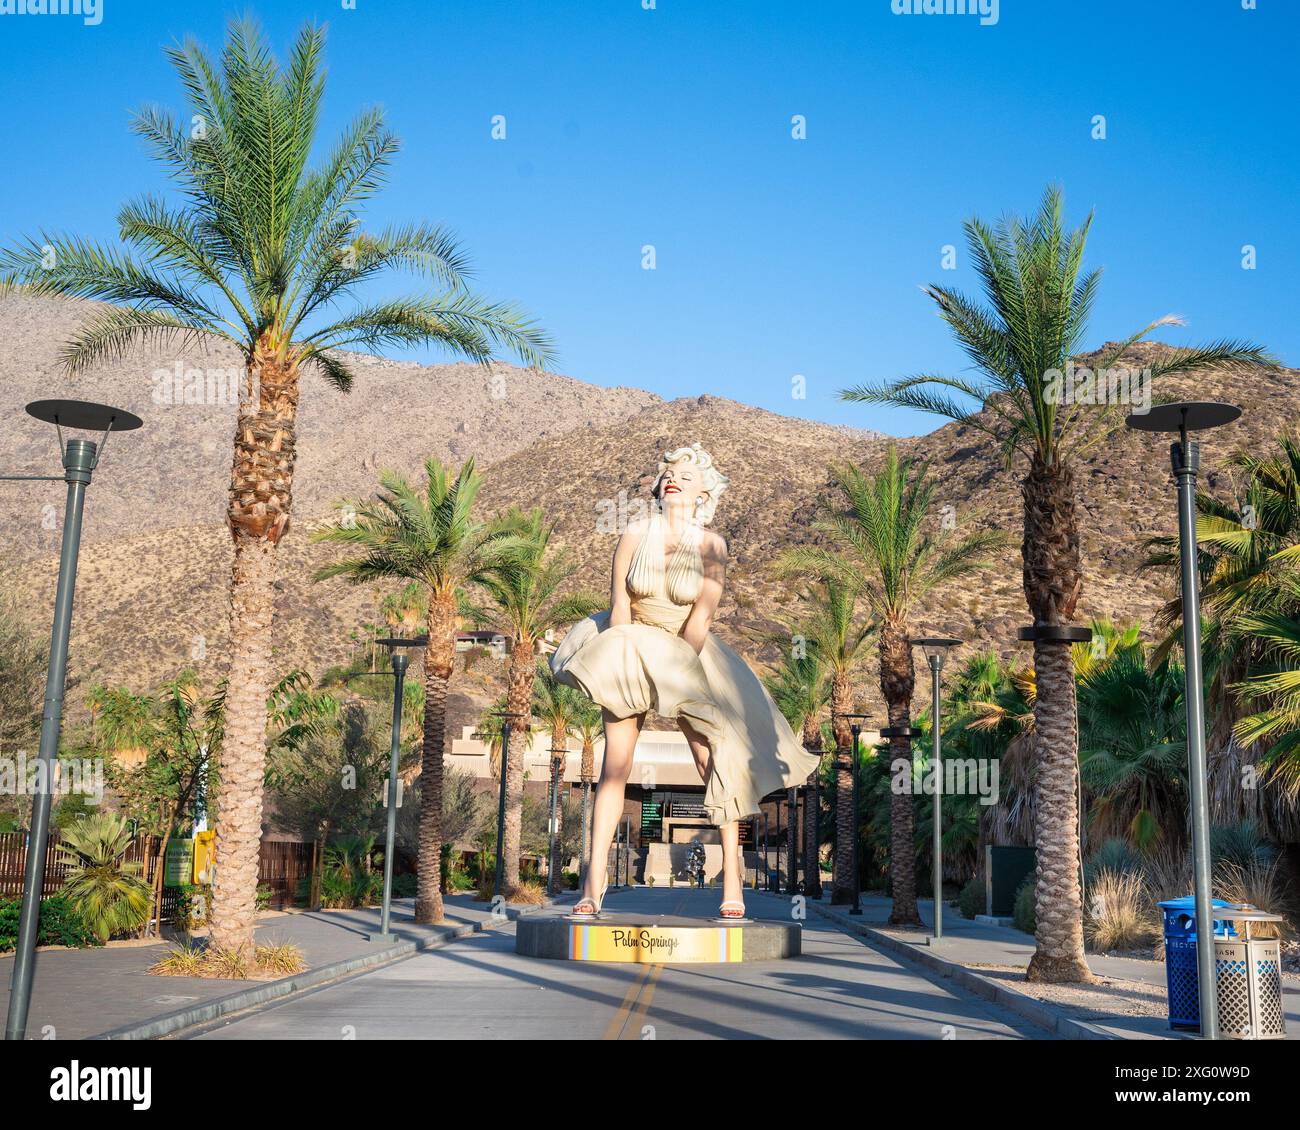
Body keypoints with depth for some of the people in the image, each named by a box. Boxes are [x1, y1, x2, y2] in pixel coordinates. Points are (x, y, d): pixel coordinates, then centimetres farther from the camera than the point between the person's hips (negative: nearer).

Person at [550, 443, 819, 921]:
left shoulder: (711, 545, -8)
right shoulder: (635, 535, -7)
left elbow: (702, 616, -12)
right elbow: (619, 605, -5)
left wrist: (675, 669, -16)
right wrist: (623, 663, -9)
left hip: (690, 654, 0)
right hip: (630, 652, 0)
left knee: (715, 760, -7)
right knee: (614, 766, -7)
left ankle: (732, 869, 5)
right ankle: (594, 878, -4)